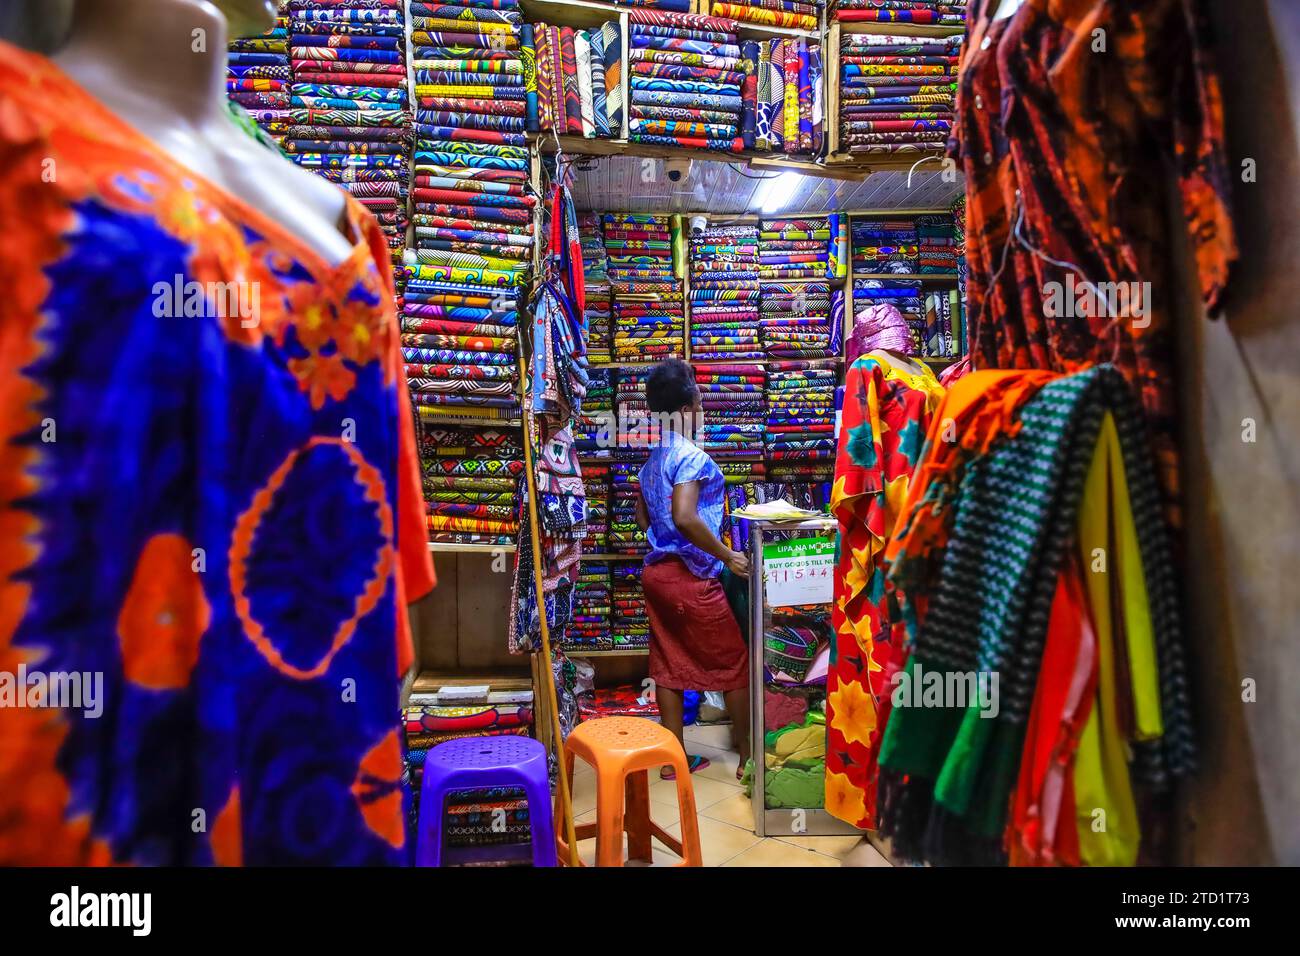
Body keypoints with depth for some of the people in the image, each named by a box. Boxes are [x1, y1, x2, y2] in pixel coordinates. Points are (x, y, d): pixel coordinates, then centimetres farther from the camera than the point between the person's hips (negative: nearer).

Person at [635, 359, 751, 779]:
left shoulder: (652, 461, 12)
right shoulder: (691, 457, -16)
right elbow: (685, 517, -28)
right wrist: (727, 555, -20)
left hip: (656, 570, 9)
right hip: (690, 576, -8)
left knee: (669, 665, 12)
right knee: (735, 661, 6)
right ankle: (748, 755, 17)